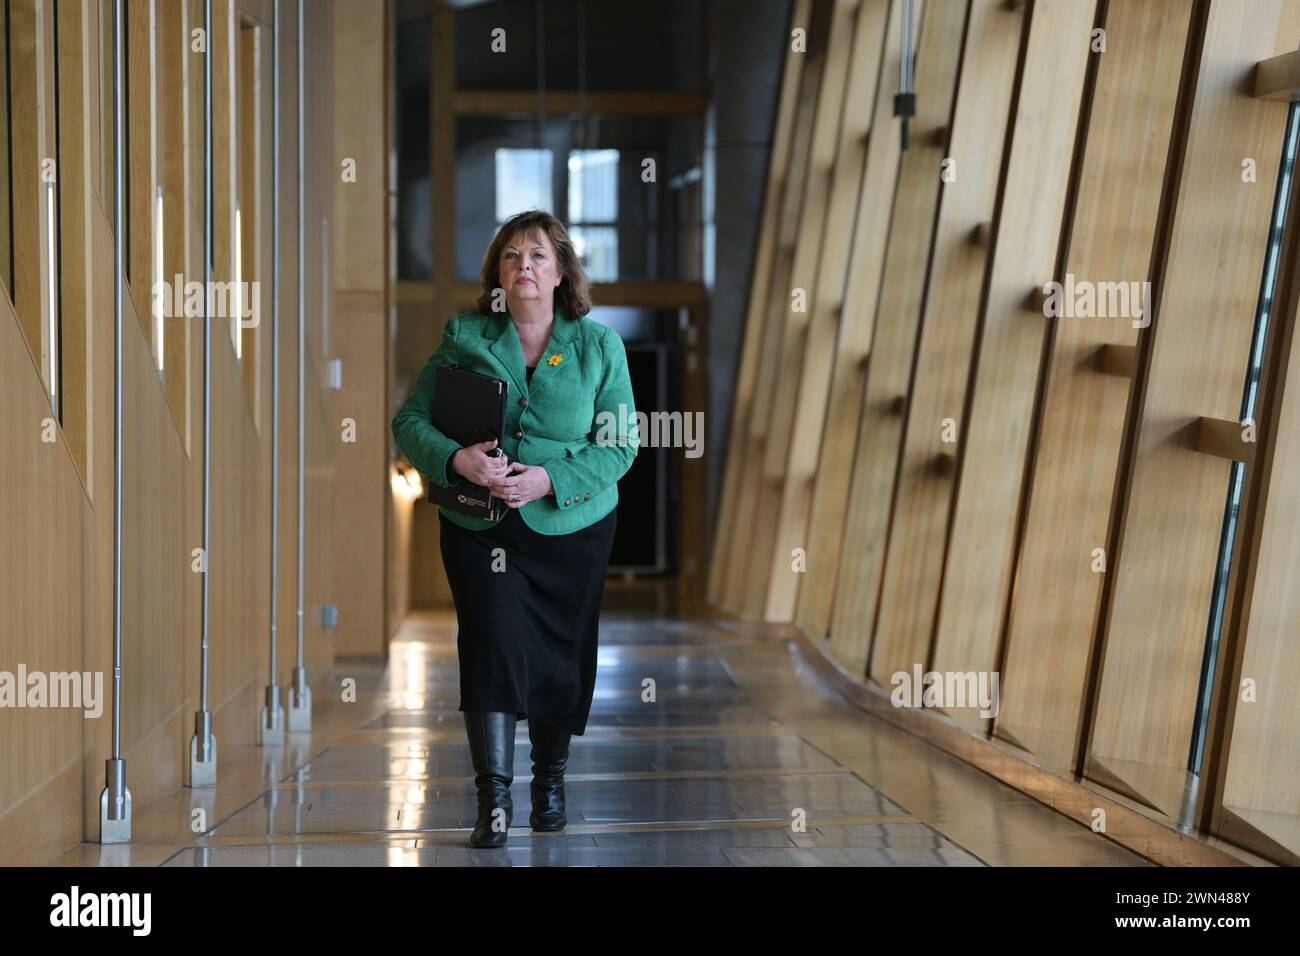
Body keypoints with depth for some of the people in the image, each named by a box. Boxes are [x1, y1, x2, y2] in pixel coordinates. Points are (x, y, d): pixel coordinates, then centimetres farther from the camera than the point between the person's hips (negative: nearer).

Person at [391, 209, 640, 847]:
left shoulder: (599, 346, -1)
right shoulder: (464, 339, 0)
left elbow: (621, 444, -3)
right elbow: (409, 421, 0)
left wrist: (549, 479, -18)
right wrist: (457, 460, -20)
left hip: (570, 527, 1)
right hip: (480, 527, -1)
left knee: (562, 656, 9)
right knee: (493, 645, -14)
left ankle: (550, 780, 31)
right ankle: (493, 800, -13)